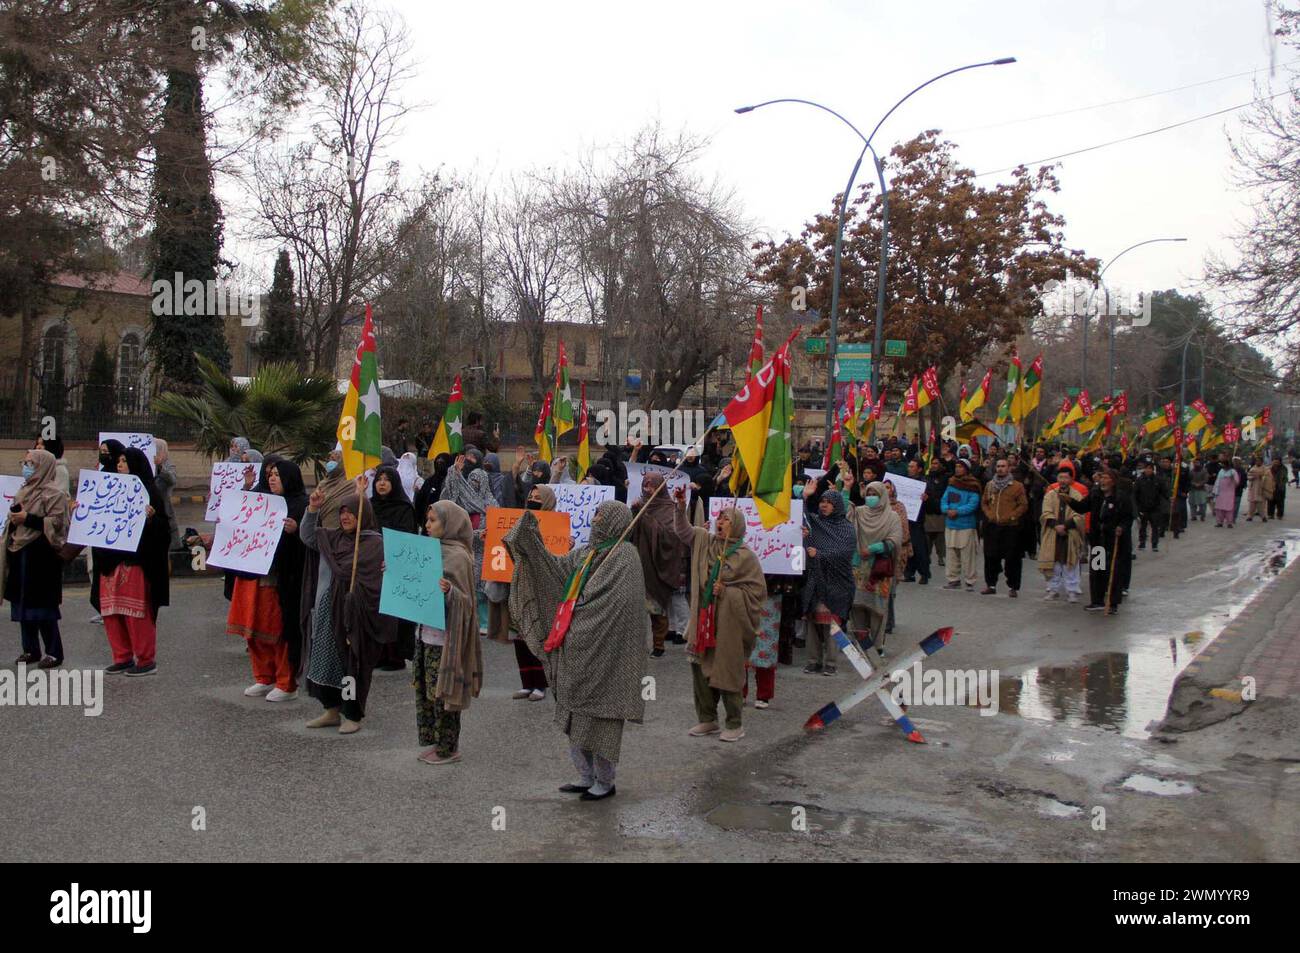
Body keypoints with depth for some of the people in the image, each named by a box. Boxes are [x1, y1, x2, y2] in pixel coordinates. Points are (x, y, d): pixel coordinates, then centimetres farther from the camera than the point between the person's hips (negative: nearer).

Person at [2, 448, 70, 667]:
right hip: (20, 553, 8)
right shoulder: (25, 489, 16)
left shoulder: (54, 492, -8)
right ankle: (31, 650, 17)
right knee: (23, 602, 9)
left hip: (41, 554, -8)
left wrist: (28, 518, -19)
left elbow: (57, 521, -17)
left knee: (42, 602, -6)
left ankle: (54, 652, 1)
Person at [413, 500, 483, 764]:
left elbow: (463, 599, -19)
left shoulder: (457, 556, -17)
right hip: (429, 632, 9)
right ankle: (437, 742, 26)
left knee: (441, 690, 1)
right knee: (426, 688, 14)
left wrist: (448, 590, -39)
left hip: (445, 636, -9)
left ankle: (448, 748, 14)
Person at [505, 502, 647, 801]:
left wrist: (575, 619, -12)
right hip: (578, 652, 8)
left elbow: (618, 607, -19)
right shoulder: (587, 553, 12)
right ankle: (587, 778, 25)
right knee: (577, 716, 13)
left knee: (599, 717, 1)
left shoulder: (625, 557, -12)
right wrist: (531, 537, 5)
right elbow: (555, 567, 11)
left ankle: (605, 782, 15)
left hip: (602, 653, -8)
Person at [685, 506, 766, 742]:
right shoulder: (706, 541, 6)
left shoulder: (746, 556, -8)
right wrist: (681, 509, -8)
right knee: (700, 669, 9)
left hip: (729, 624, -5)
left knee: (727, 673, 1)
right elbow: (684, 531, 10)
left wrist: (727, 592, -16)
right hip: (704, 620, 5)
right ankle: (707, 720, 24)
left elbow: (757, 590, -7)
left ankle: (734, 725, 16)